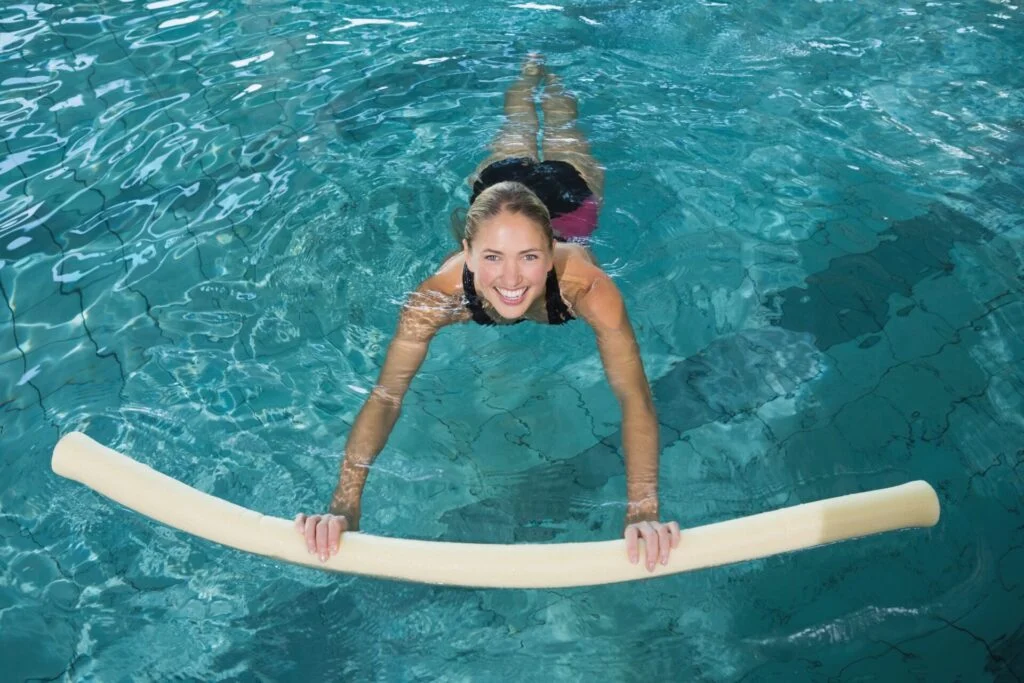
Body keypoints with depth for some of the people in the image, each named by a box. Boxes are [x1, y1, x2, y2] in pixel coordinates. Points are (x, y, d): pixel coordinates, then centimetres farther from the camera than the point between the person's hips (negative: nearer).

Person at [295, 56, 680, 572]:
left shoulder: (587, 288, -51)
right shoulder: (438, 294, -46)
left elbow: (635, 398, -51)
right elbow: (386, 395, -46)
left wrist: (643, 511, -63)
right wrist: (345, 505, -57)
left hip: (568, 192, 0)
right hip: (498, 182, 1)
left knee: (563, 143, 36)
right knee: (515, 135, 37)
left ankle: (551, 82, 66)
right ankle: (529, 72, 67)